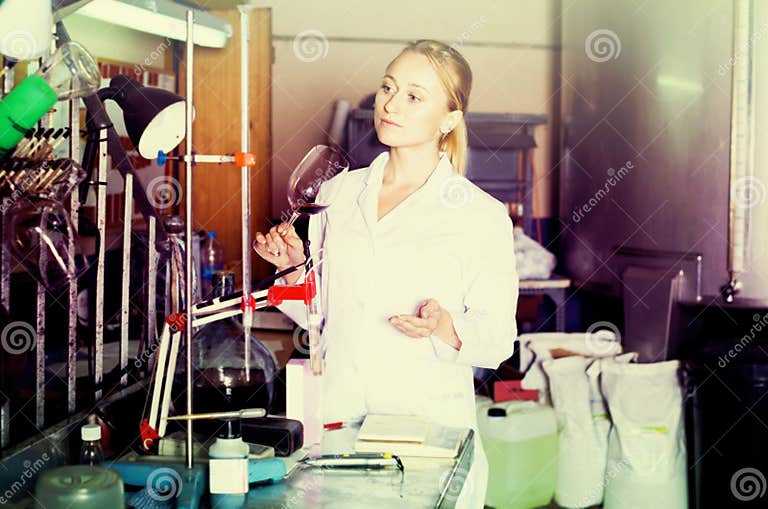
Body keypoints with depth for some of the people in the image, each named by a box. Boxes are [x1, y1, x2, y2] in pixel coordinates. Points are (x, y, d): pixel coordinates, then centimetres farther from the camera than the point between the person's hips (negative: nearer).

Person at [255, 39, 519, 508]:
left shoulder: (482, 215, -5)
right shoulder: (340, 192, 7)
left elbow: (498, 338, -3)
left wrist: (448, 331, -21)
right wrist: (296, 267, -4)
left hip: (429, 422, -3)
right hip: (335, 417, 3)